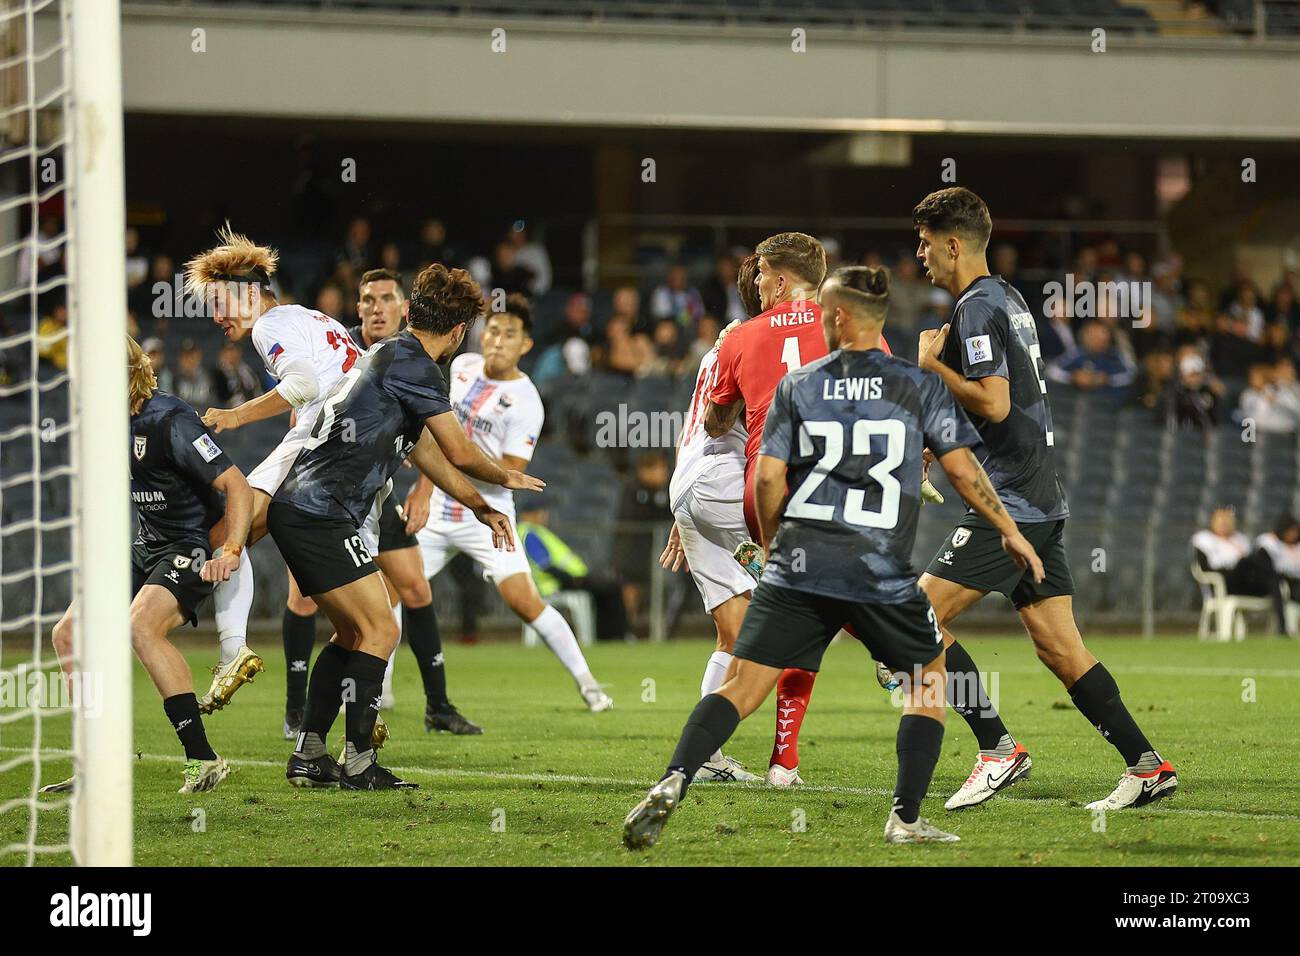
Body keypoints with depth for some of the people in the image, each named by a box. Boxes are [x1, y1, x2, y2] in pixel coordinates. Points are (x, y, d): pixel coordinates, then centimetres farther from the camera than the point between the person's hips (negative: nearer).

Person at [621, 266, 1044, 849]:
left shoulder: (797, 386, 8)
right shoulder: (918, 385, 5)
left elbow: (768, 479, 4)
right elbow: (961, 470, 3)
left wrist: (773, 545, 20)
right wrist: (1010, 532, 15)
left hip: (798, 567, 1)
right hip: (882, 575, -1)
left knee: (741, 688, -1)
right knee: (928, 680, 18)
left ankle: (672, 784, -21)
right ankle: (905, 818, 9)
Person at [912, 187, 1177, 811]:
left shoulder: (976, 308, -11)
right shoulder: (1007, 299, 19)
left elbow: (993, 404, -20)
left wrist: (931, 363, -9)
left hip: (1009, 502, -10)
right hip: (1042, 500, 10)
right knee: (1059, 648, 7)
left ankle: (997, 749, -11)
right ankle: (1147, 765, 3)